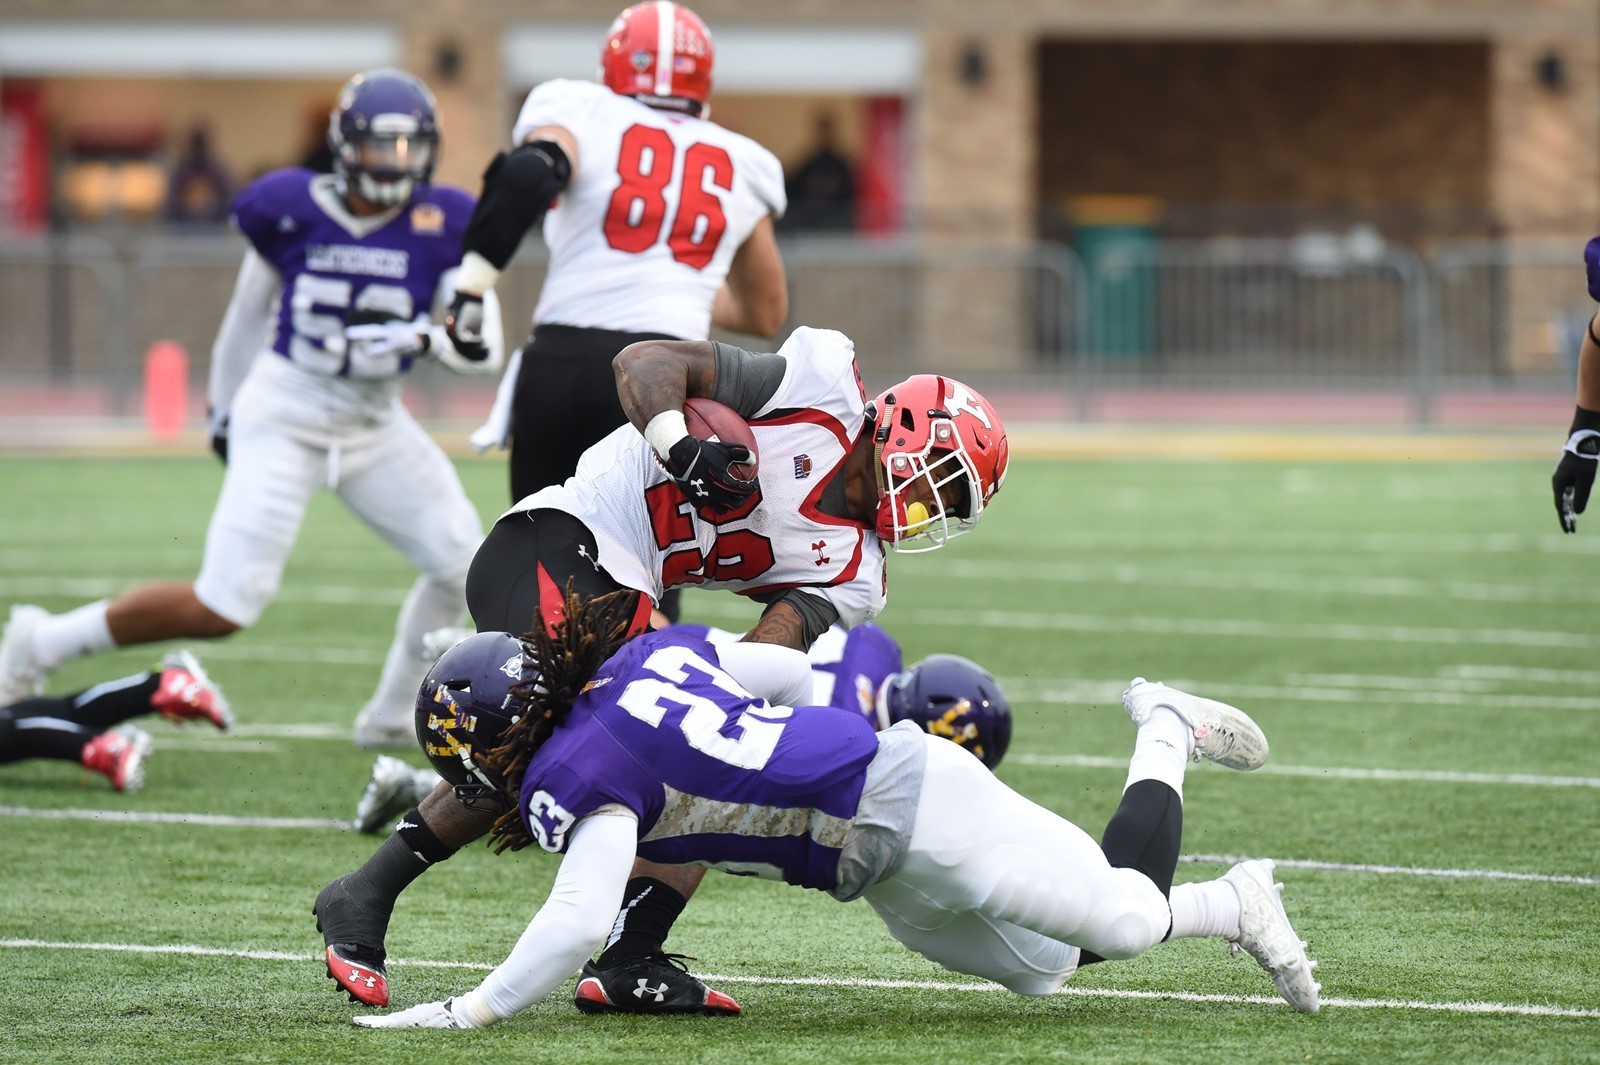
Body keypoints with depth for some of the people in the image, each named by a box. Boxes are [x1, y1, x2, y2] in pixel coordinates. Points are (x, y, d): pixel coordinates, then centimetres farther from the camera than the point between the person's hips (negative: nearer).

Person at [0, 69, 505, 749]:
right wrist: (224, 405, 18)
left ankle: (391, 718, 17)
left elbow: (484, 346, -6)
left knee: (461, 564, -4)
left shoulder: (442, 226, -7)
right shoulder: (290, 209, -10)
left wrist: (426, 338, -28)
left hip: (375, 426, 4)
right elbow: (251, 308, 8)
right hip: (283, 418, -4)